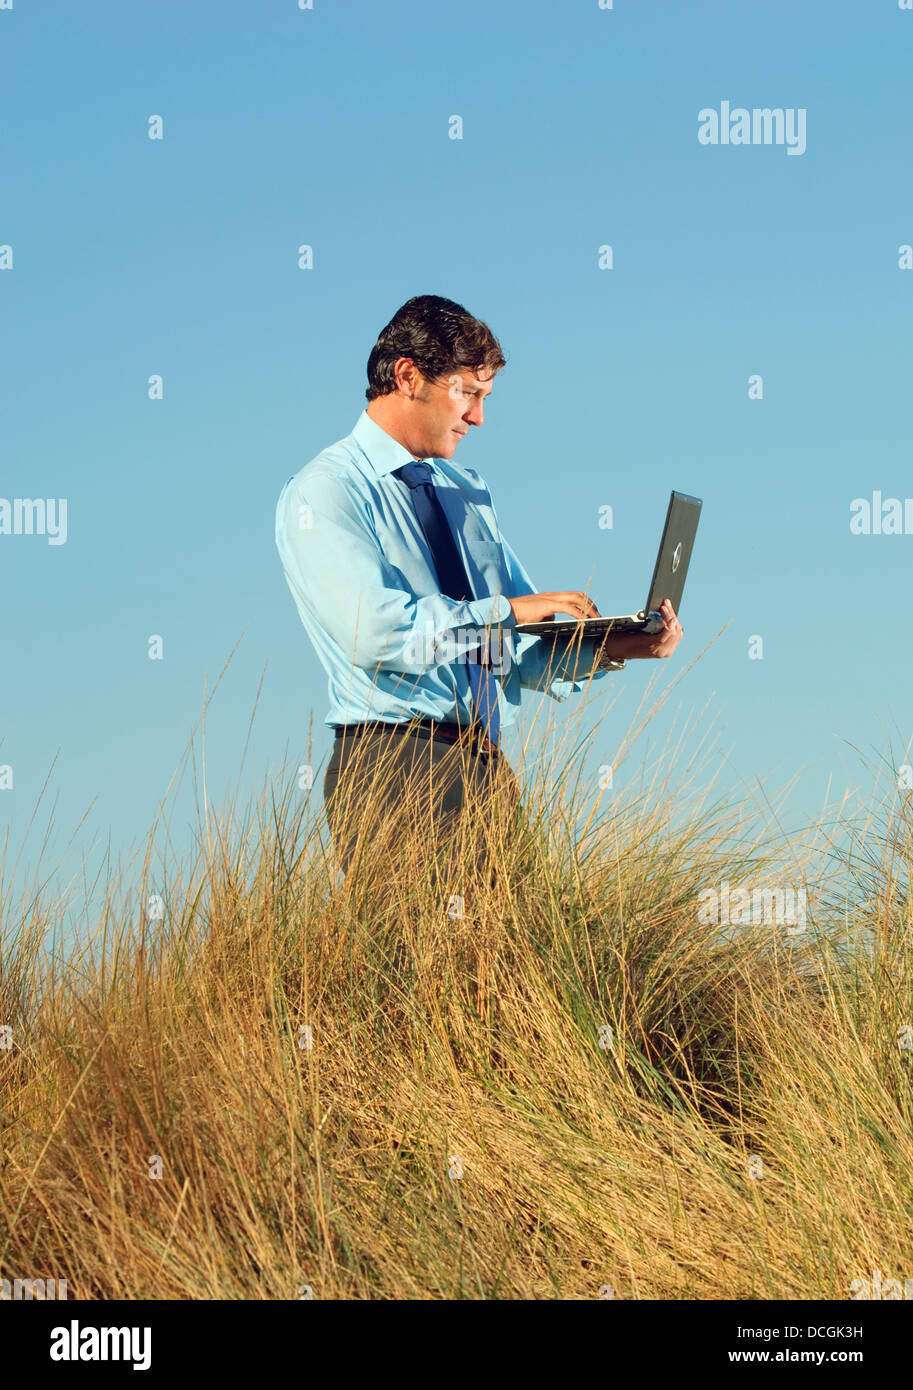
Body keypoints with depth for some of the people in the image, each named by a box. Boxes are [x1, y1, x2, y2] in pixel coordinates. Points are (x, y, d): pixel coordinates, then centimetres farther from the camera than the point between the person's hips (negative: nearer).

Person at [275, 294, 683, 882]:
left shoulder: (468, 490, 19)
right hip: (392, 765, -7)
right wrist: (507, 610, -14)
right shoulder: (324, 492, -4)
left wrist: (616, 646, 0)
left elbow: (528, 650, 17)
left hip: (489, 767, 7)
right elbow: (376, 631, -20)